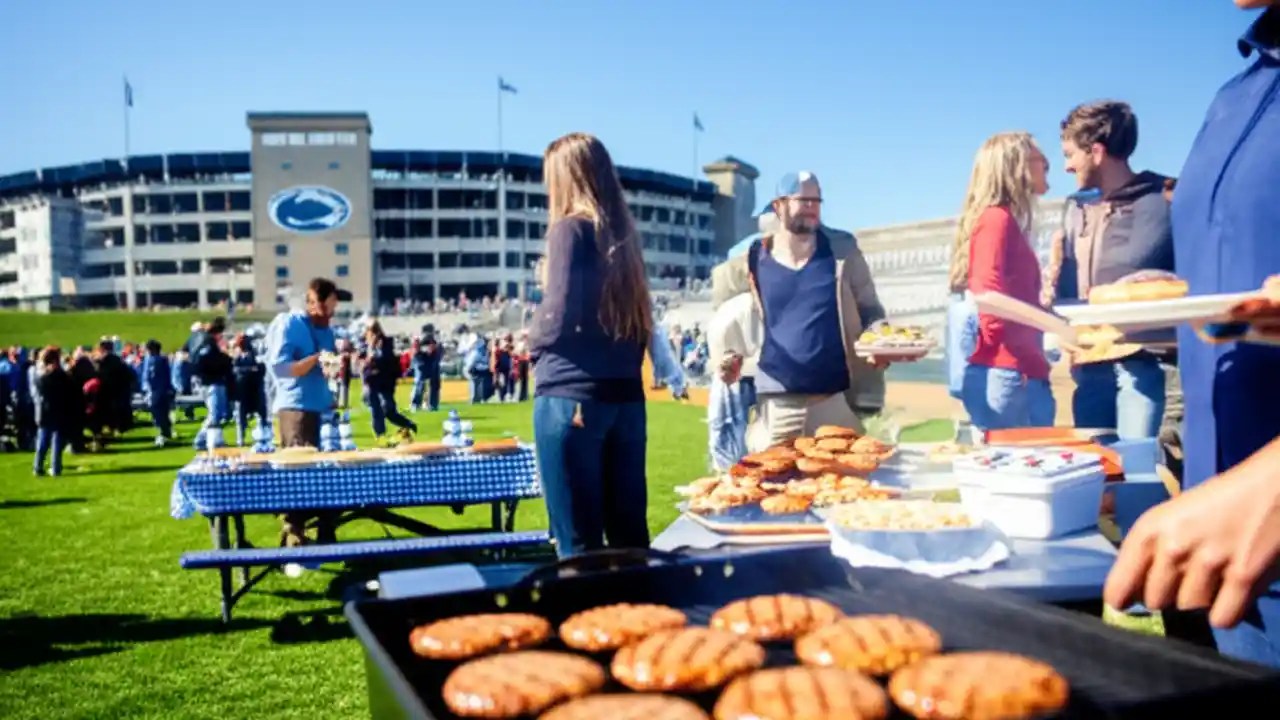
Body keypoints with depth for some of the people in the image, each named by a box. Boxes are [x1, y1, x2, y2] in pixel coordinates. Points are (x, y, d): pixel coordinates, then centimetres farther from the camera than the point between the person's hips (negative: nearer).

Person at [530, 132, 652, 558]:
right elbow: (640, 321, 14)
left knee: (579, 541, -1)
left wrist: (535, 339, 3)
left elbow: (560, 313, -15)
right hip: (625, 395, 7)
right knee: (629, 532, 10)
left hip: (571, 396, -7)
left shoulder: (570, 228, -6)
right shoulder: (622, 232, 14)